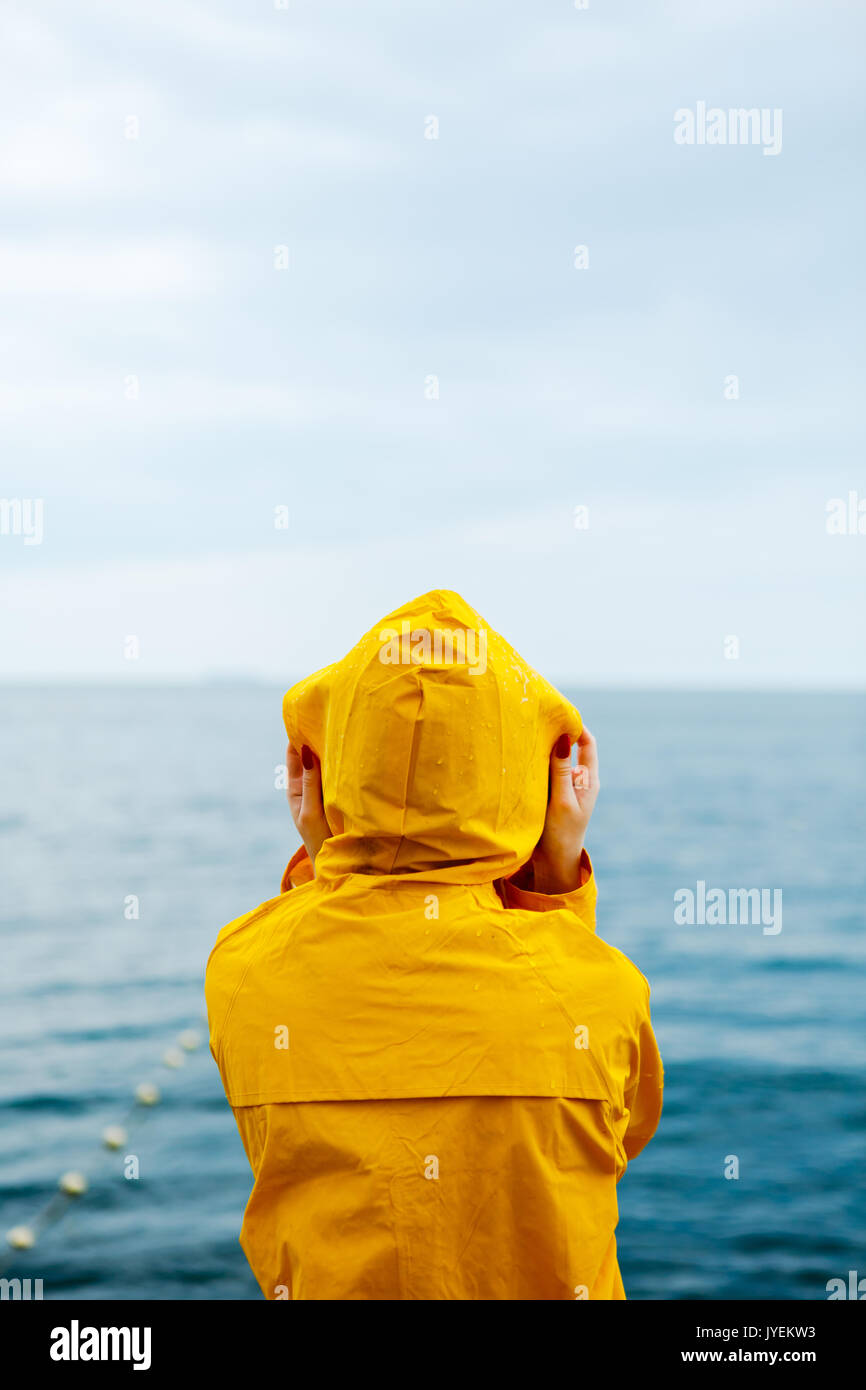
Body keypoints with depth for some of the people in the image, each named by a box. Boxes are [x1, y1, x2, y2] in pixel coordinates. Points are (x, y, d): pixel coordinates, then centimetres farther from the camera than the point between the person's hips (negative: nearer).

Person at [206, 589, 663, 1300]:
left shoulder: (242, 969, -17)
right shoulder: (601, 985, -20)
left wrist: (320, 869, 4)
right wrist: (561, 881, -2)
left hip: (325, 1286, 1)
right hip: (550, 1287, -1)